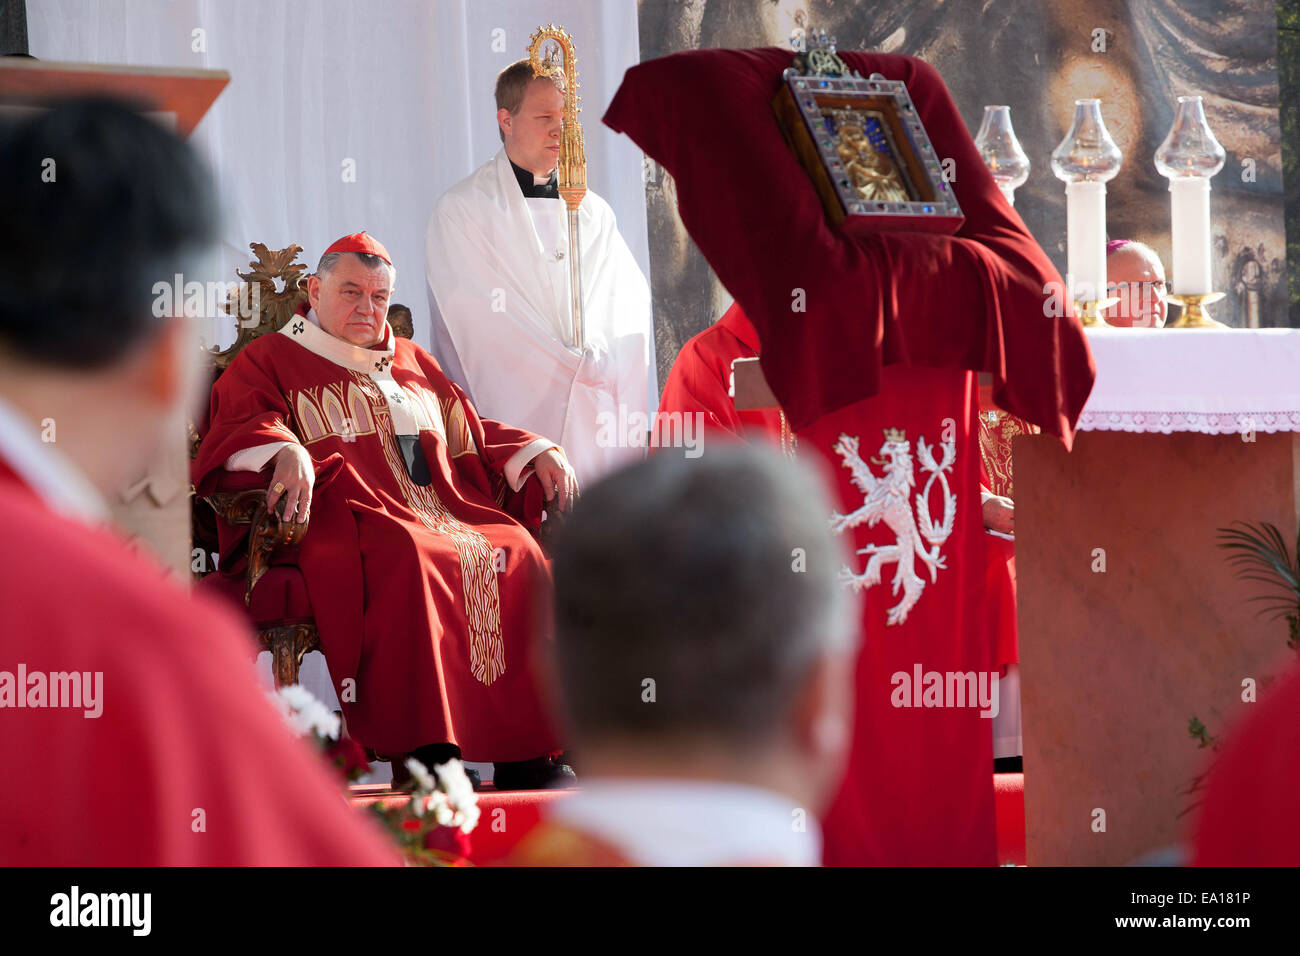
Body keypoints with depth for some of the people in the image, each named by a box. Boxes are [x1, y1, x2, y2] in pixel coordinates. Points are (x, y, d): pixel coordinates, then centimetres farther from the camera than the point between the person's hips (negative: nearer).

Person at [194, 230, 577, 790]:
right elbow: (239, 428, -5)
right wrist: (286, 451, -27)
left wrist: (536, 453, 16)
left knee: (519, 553, -23)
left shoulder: (411, 363, 31)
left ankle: (525, 756, -26)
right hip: (344, 522, -6)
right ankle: (427, 753, -43)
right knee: (408, 558, -38)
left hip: (448, 512, 6)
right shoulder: (271, 360, 14)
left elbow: (473, 436, 34)